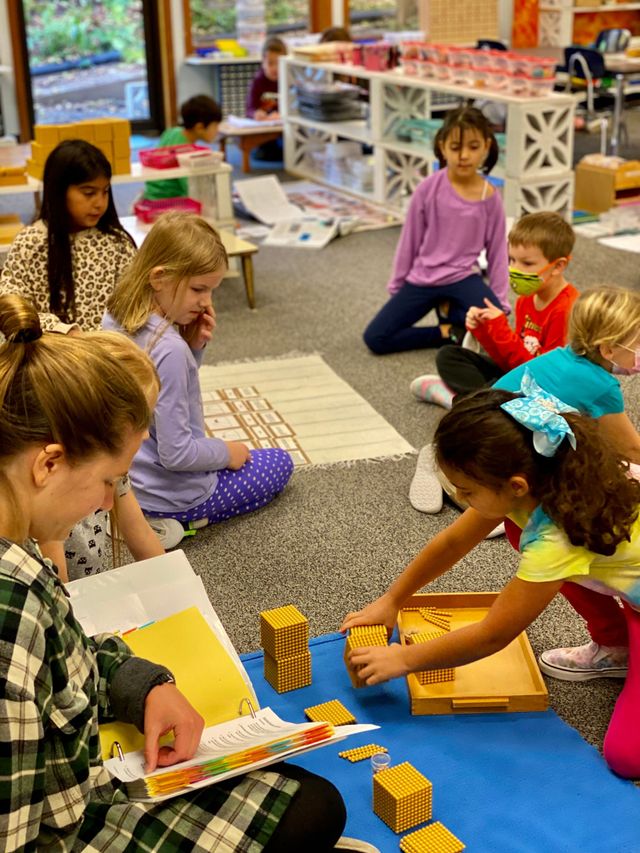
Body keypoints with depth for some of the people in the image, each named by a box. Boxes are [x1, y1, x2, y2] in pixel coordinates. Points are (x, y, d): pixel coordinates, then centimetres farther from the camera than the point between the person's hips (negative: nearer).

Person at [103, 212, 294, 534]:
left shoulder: (114, 318, -4)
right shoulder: (169, 350, -31)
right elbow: (177, 453, -27)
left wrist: (194, 347, -8)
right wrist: (226, 452, -8)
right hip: (171, 495, -7)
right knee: (279, 462, 15)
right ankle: (181, 519, 3)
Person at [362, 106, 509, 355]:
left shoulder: (490, 197, -6)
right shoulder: (429, 188, -9)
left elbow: (497, 250, 3)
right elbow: (410, 239, 1)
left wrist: (501, 303, 2)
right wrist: (397, 286, 7)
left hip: (462, 277, 0)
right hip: (421, 278, 1)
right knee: (375, 338, -12)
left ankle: (450, 311, 0)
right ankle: (448, 334, 0)